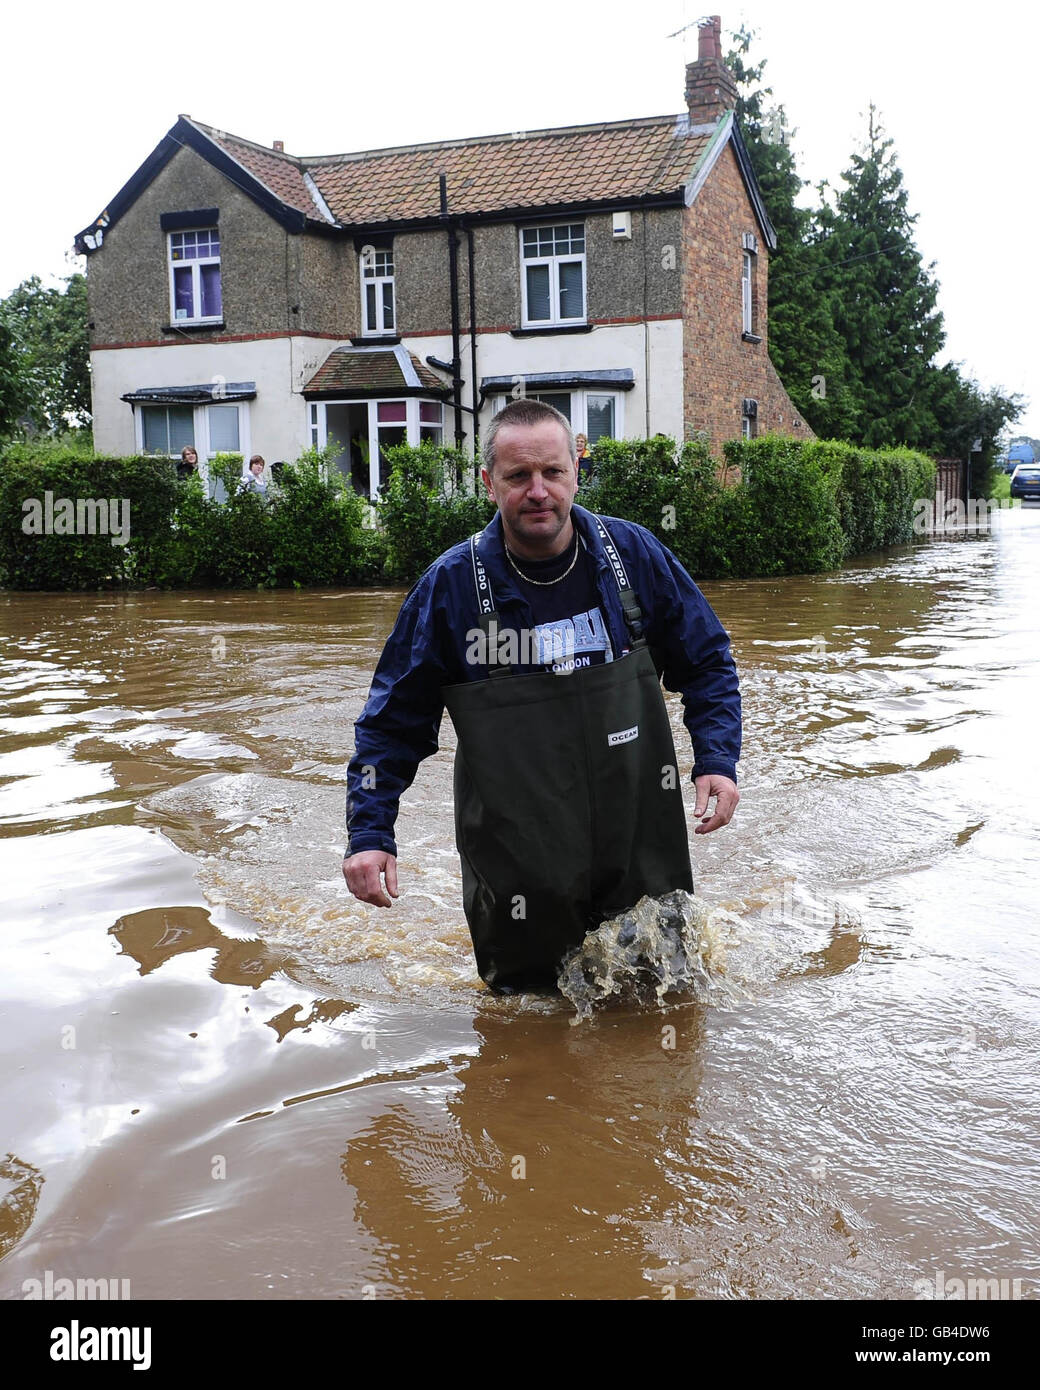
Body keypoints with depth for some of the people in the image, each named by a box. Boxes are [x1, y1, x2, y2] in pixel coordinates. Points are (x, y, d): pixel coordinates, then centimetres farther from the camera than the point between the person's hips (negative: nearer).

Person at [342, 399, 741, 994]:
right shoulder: (451, 586, -8)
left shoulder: (634, 554, -4)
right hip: (518, 871, -1)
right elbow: (393, 722, 1)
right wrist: (370, 835, -5)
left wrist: (718, 760, -4)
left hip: (643, 852, 2)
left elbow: (708, 661, 9)